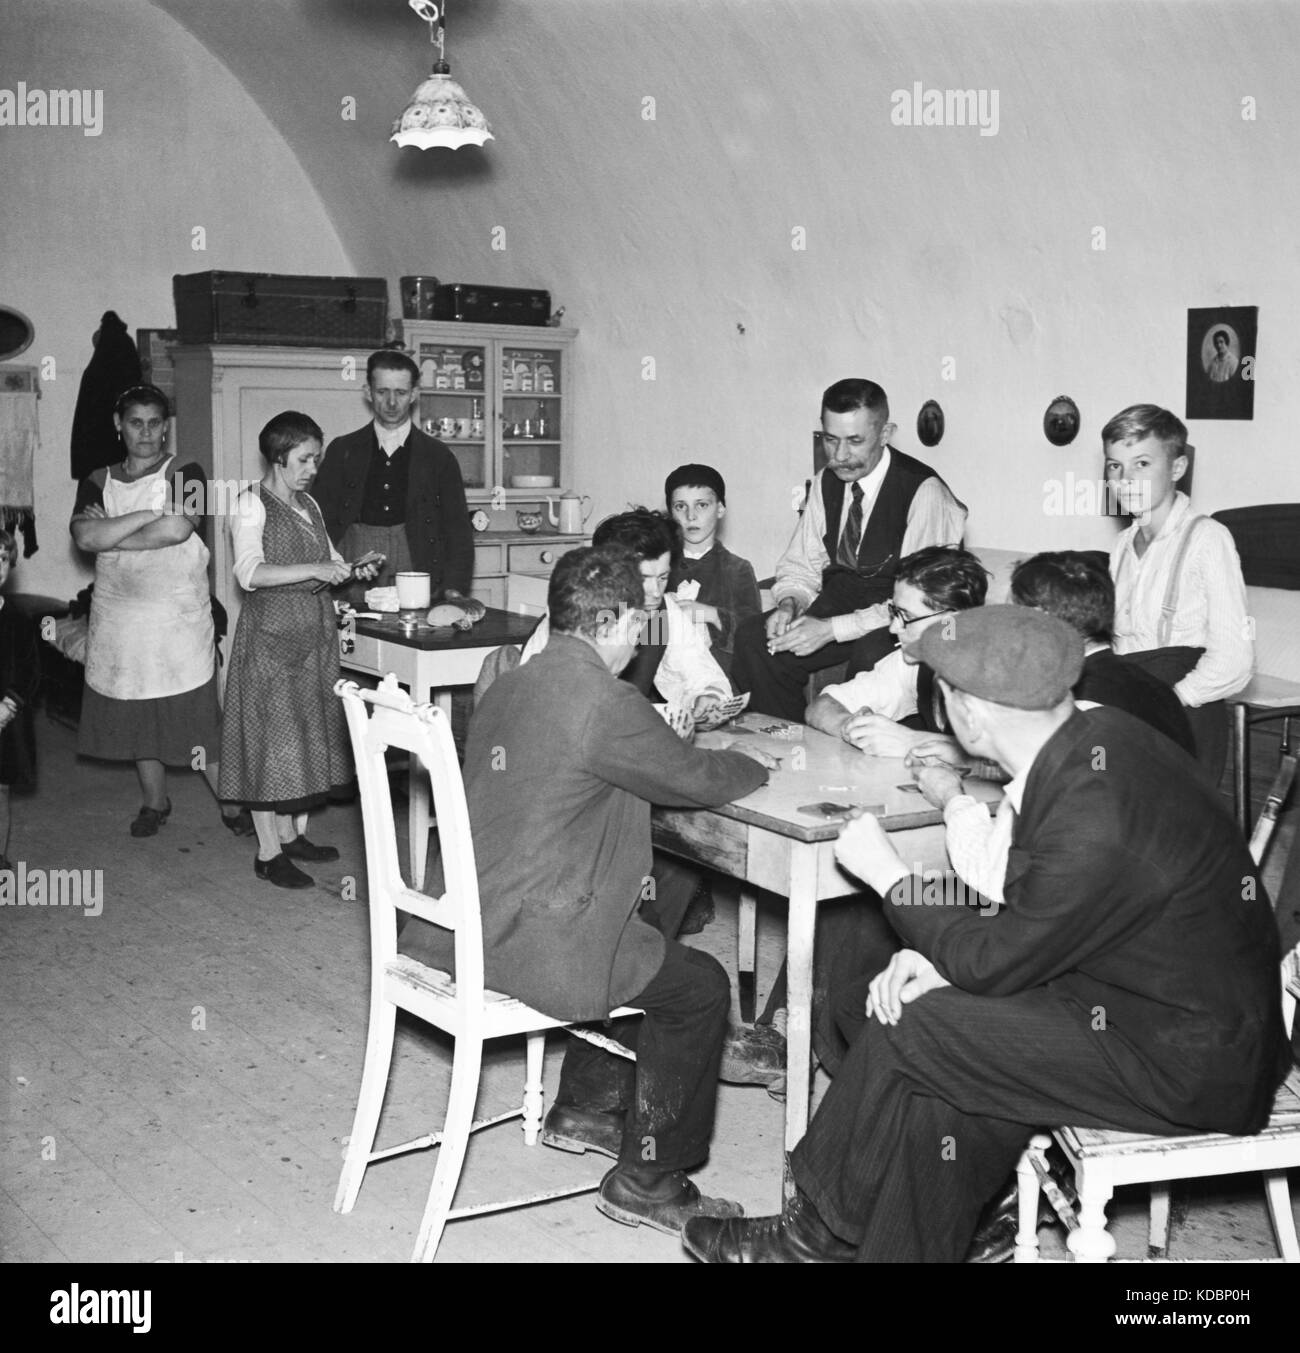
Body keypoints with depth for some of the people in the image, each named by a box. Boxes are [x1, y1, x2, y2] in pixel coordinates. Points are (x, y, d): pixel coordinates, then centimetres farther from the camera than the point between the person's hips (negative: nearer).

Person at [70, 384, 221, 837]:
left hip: (179, 617, -4)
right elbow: (84, 536, -8)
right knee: (135, 712, 12)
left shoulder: (185, 474, -1)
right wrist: (146, 516, -16)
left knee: (191, 711, -3)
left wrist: (109, 536, -9)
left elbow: (178, 529, -19)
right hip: (118, 619, 4)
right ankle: (154, 802, 28)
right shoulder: (98, 482, 9)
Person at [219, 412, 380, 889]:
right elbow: (249, 573, -21)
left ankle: (294, 834, 22)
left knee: (311, 733, 10)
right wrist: (314, 570, -29)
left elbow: (328, 559, 25)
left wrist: (351, 568, 3)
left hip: (315, 632, 8)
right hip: (271, 634, -8)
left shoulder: (308, 505, 14)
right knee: (271, 735, -5)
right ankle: (268, 852, 1)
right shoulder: (252, 505, -8)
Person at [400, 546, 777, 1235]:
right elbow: (690, 777, -8)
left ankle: (581, 1107, 39)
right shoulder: (603, 700, -19)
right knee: (699, 985, 4)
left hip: (464, 921, 10)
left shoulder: (508, 686, 9)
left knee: (646, 948, 29)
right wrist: (752, 765, 13)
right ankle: (645, 1182, 12)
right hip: (532, 943, -10)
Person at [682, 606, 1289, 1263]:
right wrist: (935, 949, -6)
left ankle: (822, 1226, 9)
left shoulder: (1097, 825, -31)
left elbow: (992, 965, -18)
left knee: (910, 1029, -11)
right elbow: (1021, 918, 8)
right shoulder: (1095, 735, -3)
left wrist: (890, 877, -7)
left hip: (1187, 1062, -9)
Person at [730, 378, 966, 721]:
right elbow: (799, 565, 11)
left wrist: (831, 629, -26)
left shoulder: (922, 490, -17)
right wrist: (789, 603, -14)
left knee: (871, 655, -37)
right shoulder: (826, 481, 5)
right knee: (752, 639, -14)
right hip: (837, 600, 6)